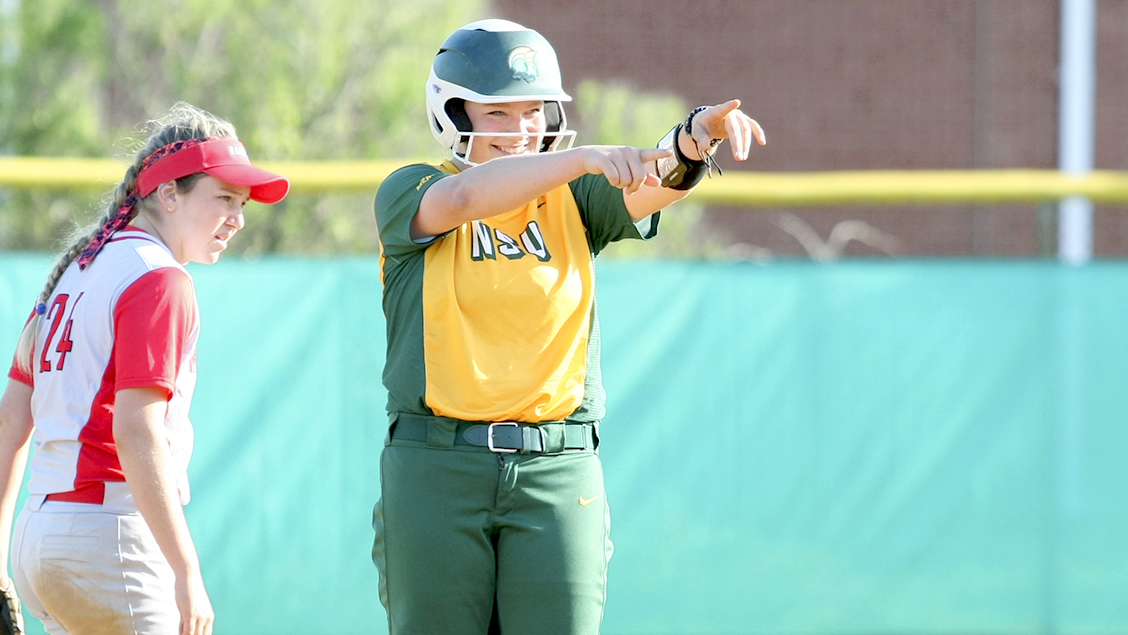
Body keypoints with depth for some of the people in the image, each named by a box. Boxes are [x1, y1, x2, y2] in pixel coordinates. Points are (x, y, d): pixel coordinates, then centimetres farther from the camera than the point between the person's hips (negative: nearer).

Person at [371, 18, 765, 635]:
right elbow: (464, 197, -21)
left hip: (558, 469, 2)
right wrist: (585, 157, -35)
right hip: (436, 468, -2)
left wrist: (694, 139, -34)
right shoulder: (410, 195, 2)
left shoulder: (572, 198, 10)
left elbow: (656, 182, -10)